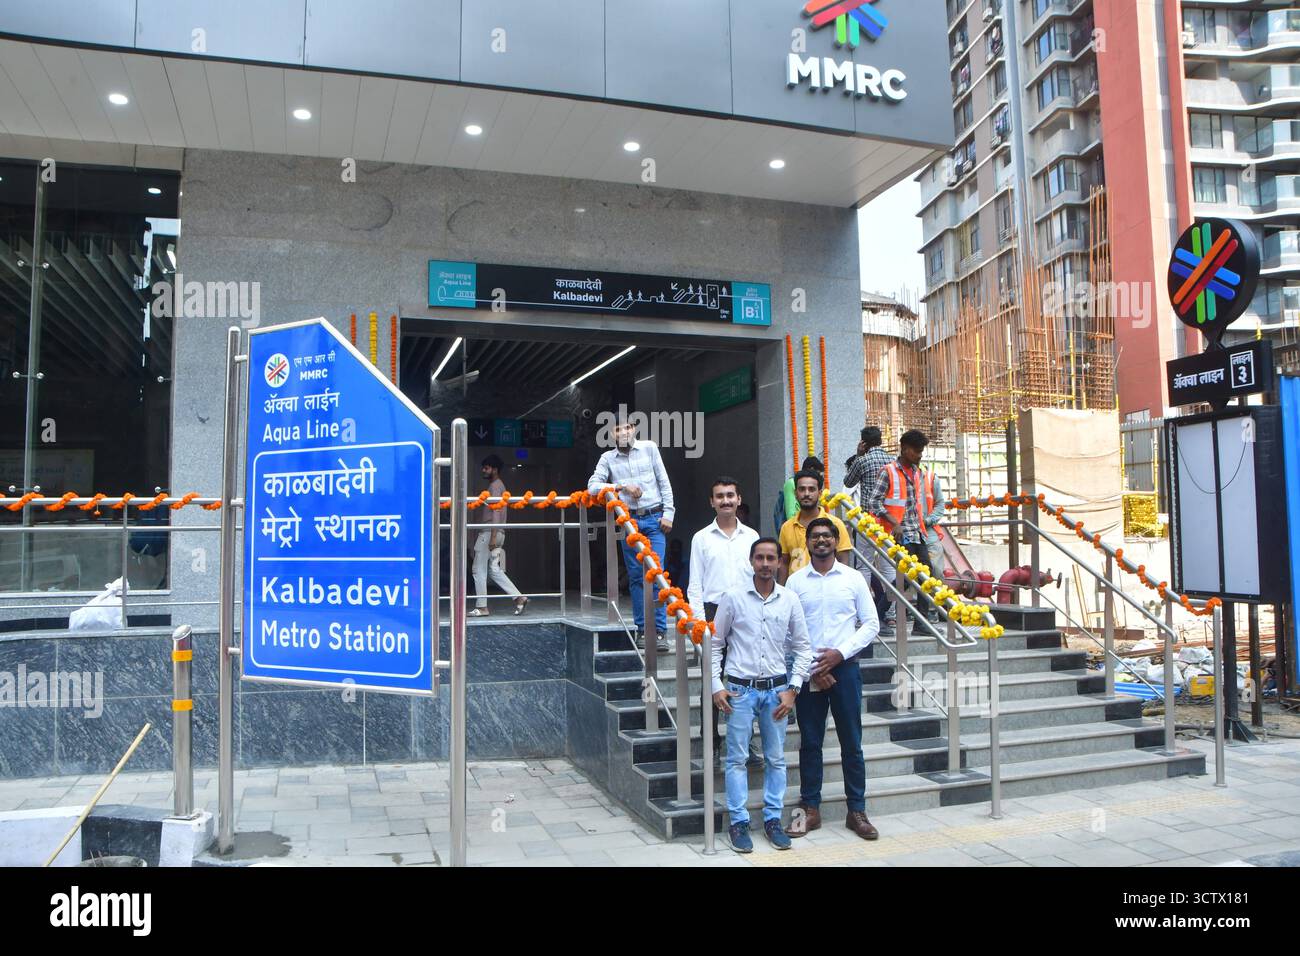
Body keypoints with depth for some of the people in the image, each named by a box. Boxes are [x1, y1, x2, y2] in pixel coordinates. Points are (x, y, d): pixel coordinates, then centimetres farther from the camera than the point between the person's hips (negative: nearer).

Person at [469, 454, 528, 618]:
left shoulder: (495, 485, -9)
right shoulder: (498, 485, 21)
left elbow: (496, 512, -18)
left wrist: (493, 537, -23)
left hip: (490, 532, -9)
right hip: (494, 533, 9)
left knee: (479, 570, -3)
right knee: (495, 570, 9)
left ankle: (481, 607, 1)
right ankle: (519, 598, 3)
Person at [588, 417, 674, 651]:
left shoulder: (649, 448, 7)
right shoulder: (608, 458, 9)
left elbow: (664, 481, 7)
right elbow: (592, 486, -1)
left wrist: (668, 513, 0)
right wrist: (622, 486, -11)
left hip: (654, 518, -1)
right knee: (636, 577, 5)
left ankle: (660, 630, -7)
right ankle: (642, 629, 12)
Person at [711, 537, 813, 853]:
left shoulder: (789, 601, 2)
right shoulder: (733, 598, -3)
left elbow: (803, 647, 7)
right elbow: (715, 643, 3)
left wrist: (792, 690, 0)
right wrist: (716, 686, -3)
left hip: (776, 688, 2)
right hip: (740, 688, -2)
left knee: (776, 758, 9)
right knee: (737, 758, 1)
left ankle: (773, 819, 21)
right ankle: (738, 822, 11)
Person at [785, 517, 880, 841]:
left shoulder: (853, 578, 3)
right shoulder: (795, 581, 2)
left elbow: (871, 623, 2)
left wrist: (841, 653, -9)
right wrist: (811, 668, -8)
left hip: (844, 667, 0)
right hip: (808, 670, 0)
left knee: (851, 742, 6)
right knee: (810, 742, 7)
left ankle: (857, 811, 16)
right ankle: (810, 809, 18)